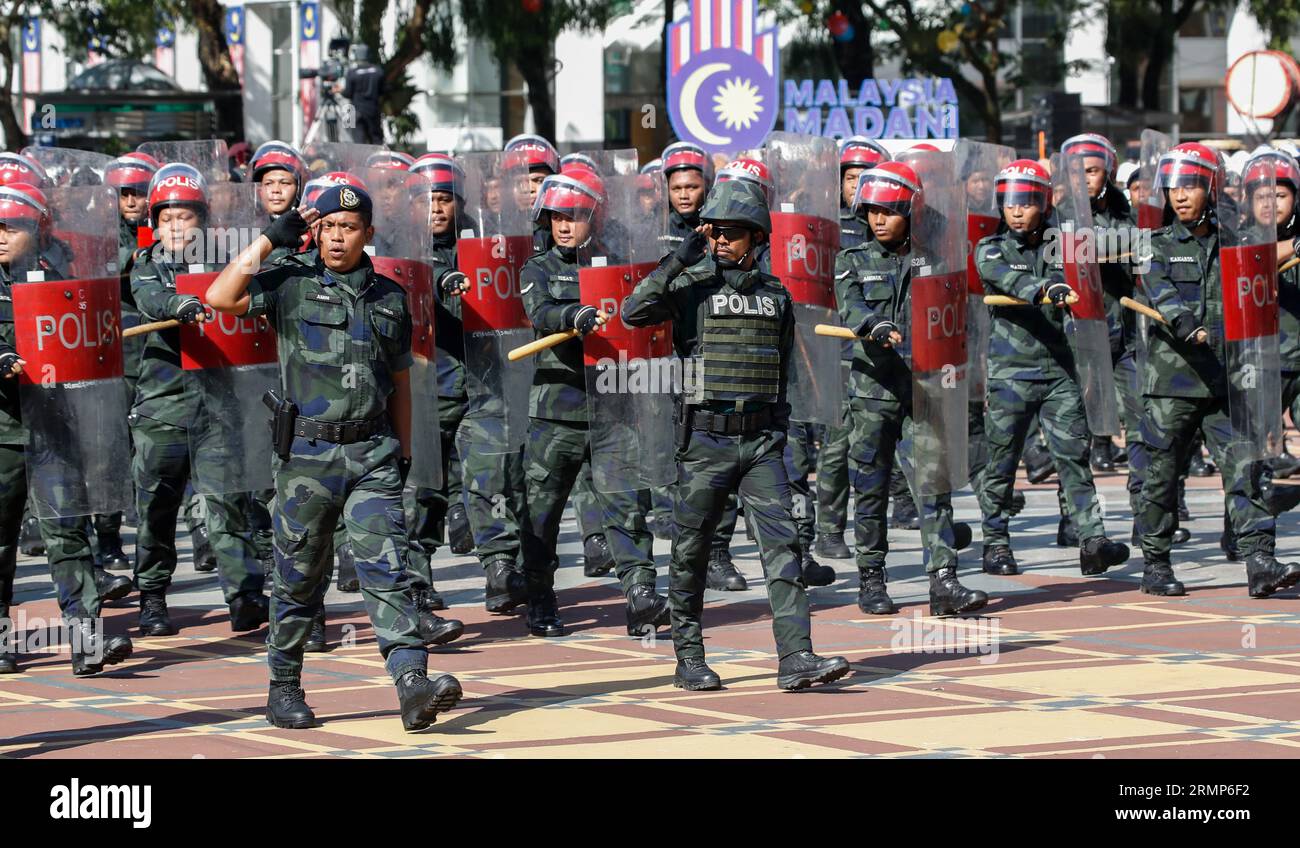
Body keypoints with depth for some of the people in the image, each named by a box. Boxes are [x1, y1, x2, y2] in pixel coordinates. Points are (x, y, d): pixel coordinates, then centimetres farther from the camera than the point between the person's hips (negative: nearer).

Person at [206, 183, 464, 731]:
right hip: (307, 453, -2)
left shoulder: (390, 297, 13)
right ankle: (283, 688, 19)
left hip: (372, 455, 2)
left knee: (386, 571, -9)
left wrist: (403, 454, 17)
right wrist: (271, 239, -9)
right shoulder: (291, 282, 2)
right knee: (299, 578, 5)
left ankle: (413, 685, -20)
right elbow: (219, 297, -12)